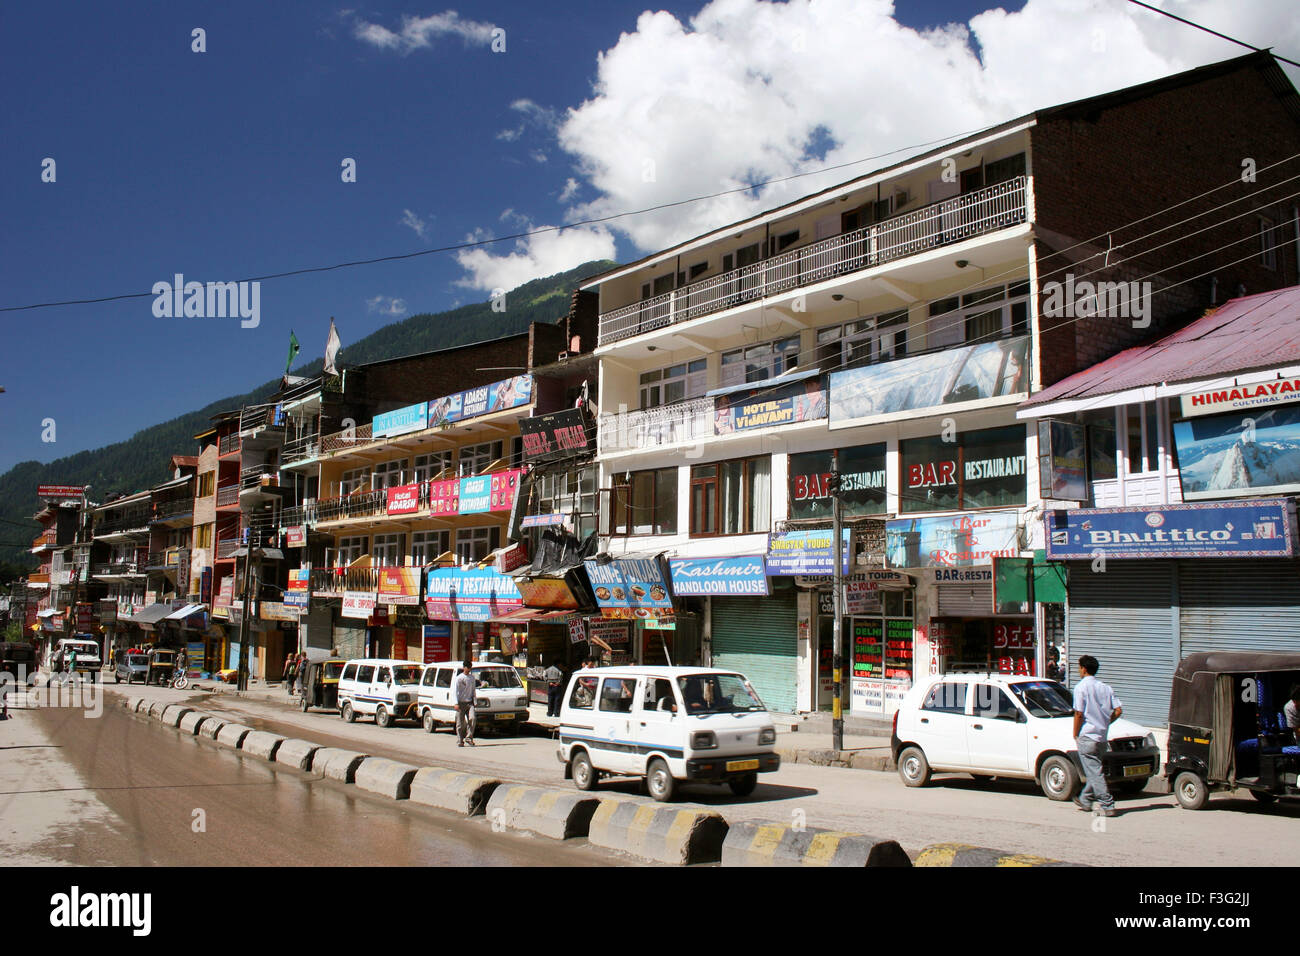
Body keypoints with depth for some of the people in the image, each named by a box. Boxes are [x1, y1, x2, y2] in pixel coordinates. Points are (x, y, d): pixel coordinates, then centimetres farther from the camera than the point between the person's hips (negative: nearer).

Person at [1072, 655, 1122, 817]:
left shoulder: (1081, 687, -10)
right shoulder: (1105, 688, 8)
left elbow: (1079, 713, -15)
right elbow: (1118, 710, 3)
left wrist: (1075, 735, -3)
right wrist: (1105, 723, 16)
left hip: (1086, 736, -7)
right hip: (1102, 736, 7)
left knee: (1095, 772, -5)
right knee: (1094, 770, 18)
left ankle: (1107, 805, -8)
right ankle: (1085, 799, 27)